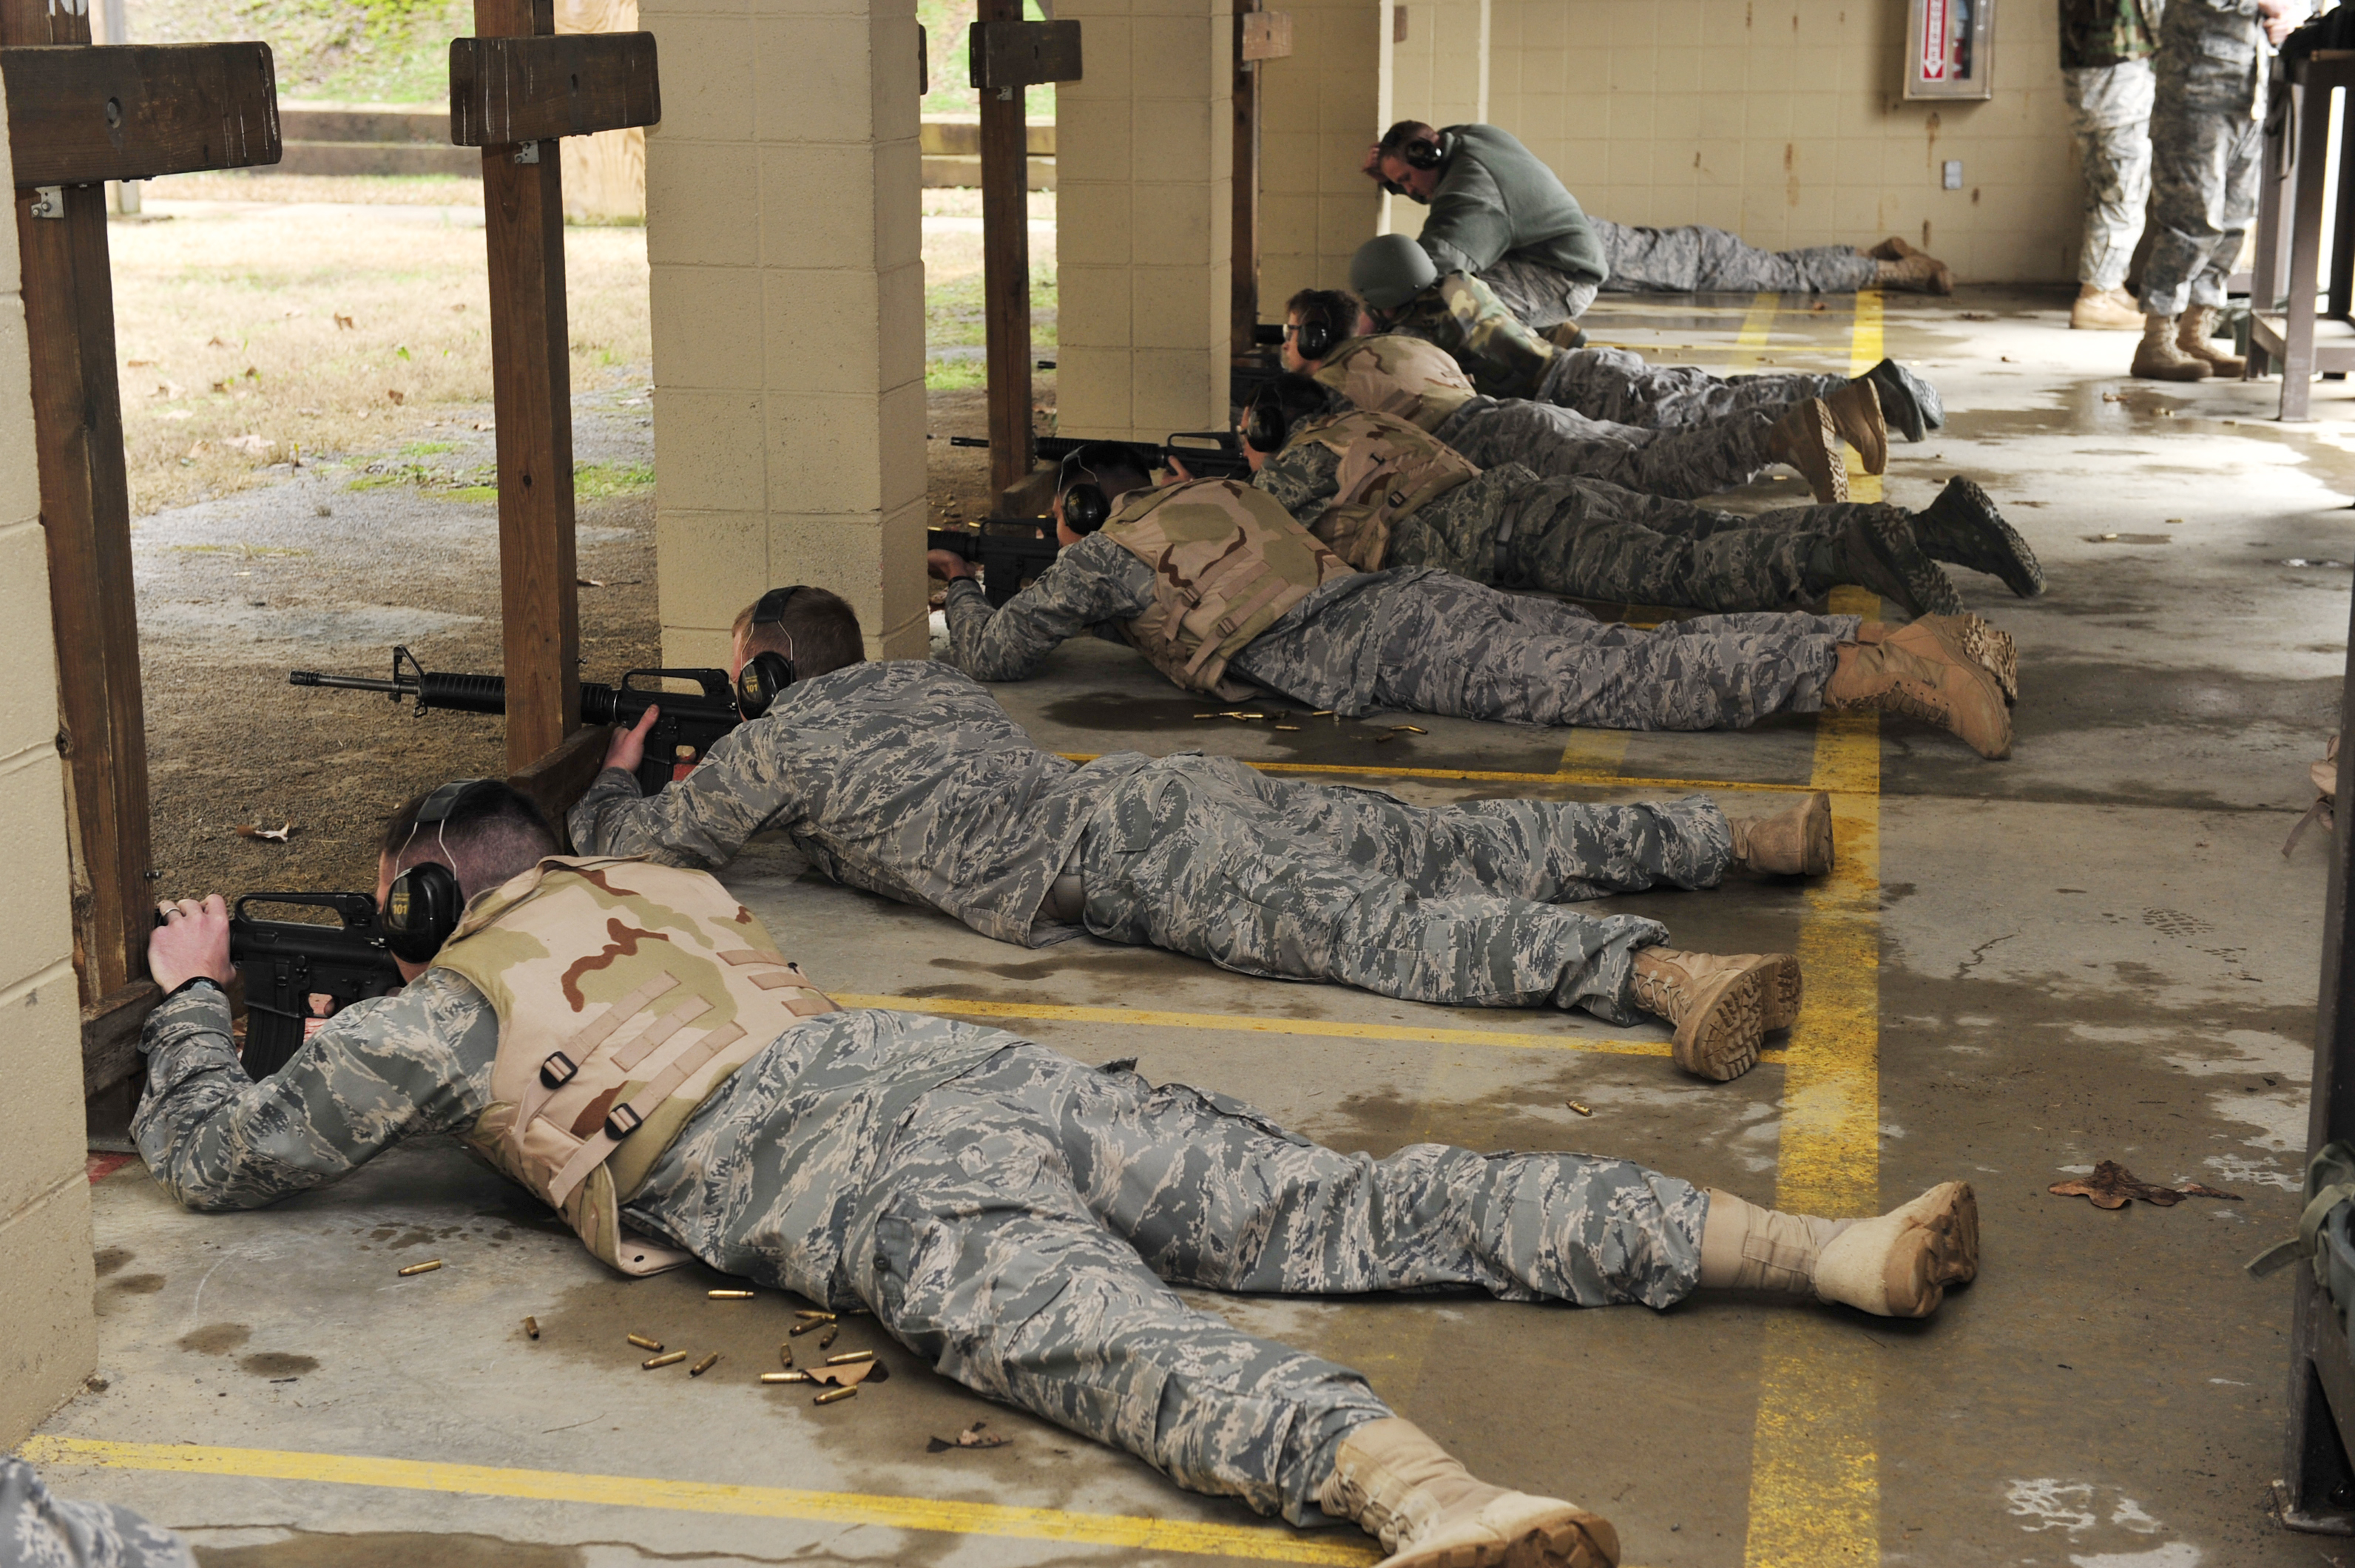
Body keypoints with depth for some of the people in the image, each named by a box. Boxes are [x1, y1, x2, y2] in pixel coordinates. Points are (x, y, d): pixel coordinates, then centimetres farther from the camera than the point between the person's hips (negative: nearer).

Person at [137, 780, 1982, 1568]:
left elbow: (218, 1153, 26)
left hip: (847, 1173, -6)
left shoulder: (449, 1006, 19)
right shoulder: (670, 886, 38)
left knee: (1105, 1336, -32)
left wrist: (190, 998, 45)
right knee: (1368, 1205, -4)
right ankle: (1820, 1245, -16)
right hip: (979, 1060, 6)